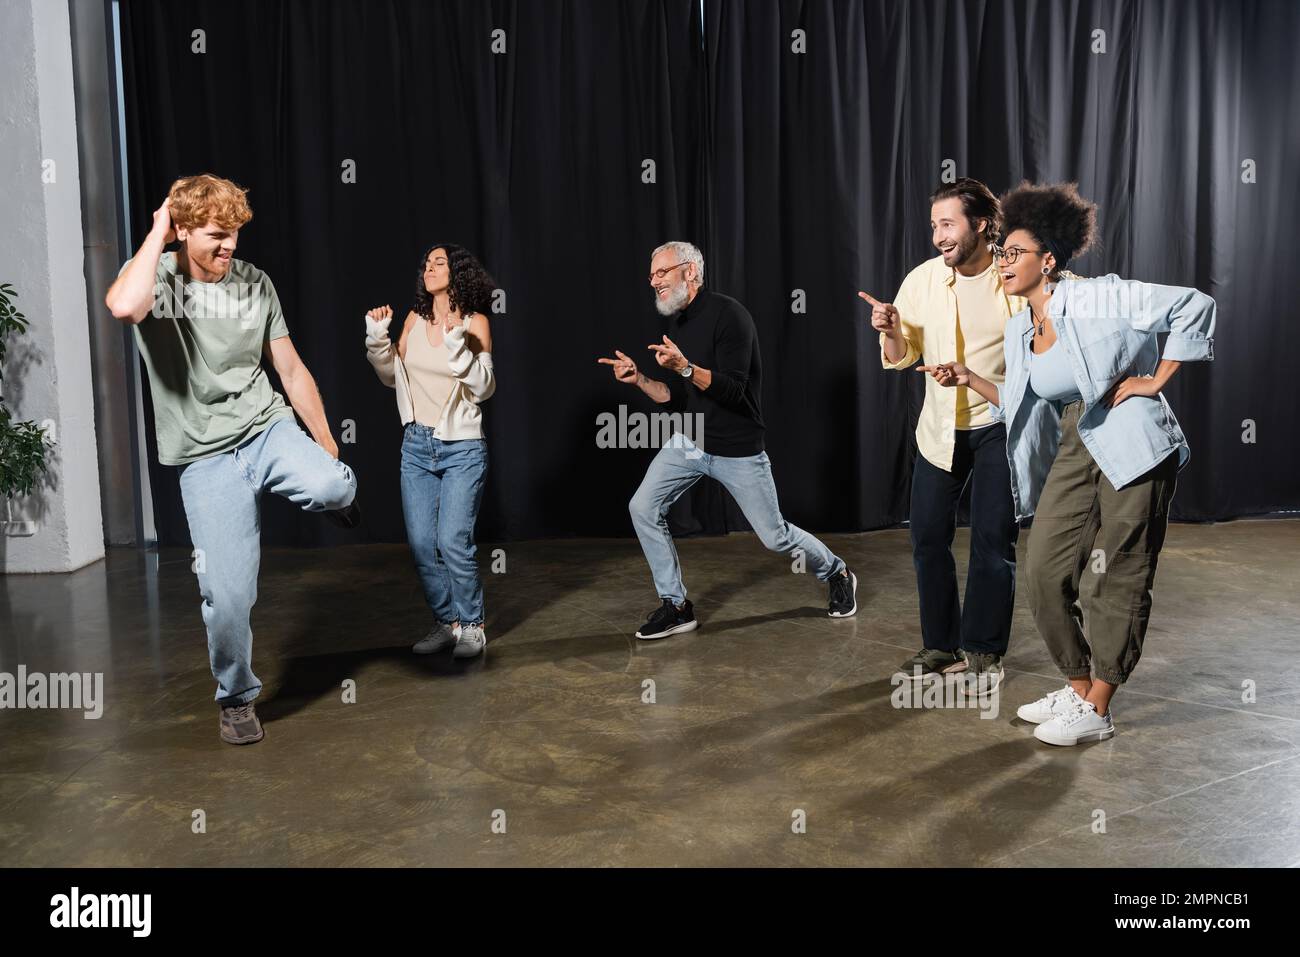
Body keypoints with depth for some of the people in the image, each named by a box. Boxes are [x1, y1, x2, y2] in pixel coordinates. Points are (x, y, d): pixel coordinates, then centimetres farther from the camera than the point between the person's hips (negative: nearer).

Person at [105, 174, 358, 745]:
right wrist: (158, 231, -18)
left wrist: (328, 450, 11)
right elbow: (123, 307, -33)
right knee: (228, 593, -7)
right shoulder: (156, 277, -6)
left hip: (270, 430, 2)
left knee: (334, 488, -31)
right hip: (207, 459, -2)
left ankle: (333, 496, 9)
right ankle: (236, 698, 21)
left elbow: (291, 370, 11)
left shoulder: (254, 284, 5)